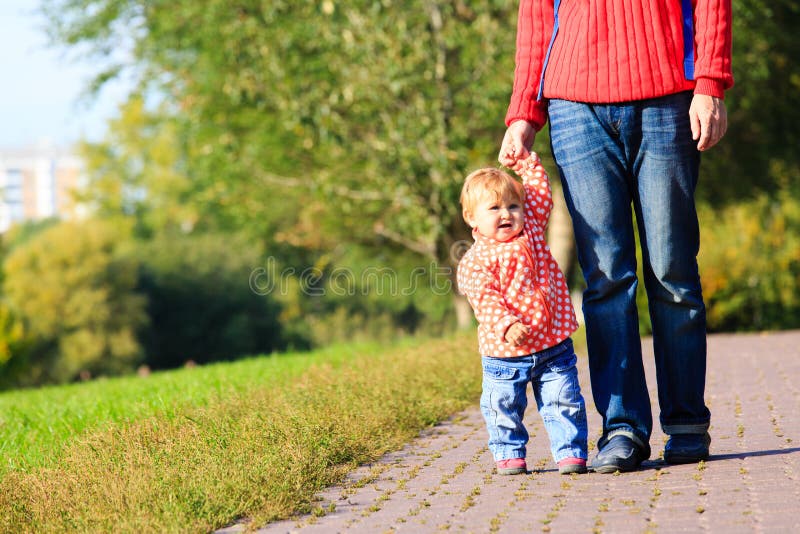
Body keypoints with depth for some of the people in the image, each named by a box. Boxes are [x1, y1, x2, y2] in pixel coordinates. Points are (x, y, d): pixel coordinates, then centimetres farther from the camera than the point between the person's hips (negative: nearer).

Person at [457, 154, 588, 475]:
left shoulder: (530, 230, 7)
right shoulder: (475, 260, -10)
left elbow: (541, 196, 18)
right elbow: (484, 297, -20)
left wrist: (527, 163, 15)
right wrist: (506, 324, -32)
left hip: (554, 343, 3)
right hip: (505, 351, -3)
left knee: (563, 399, 3)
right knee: (504, 404, 6)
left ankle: (570, 451, 11)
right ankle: (509, 453, 22)